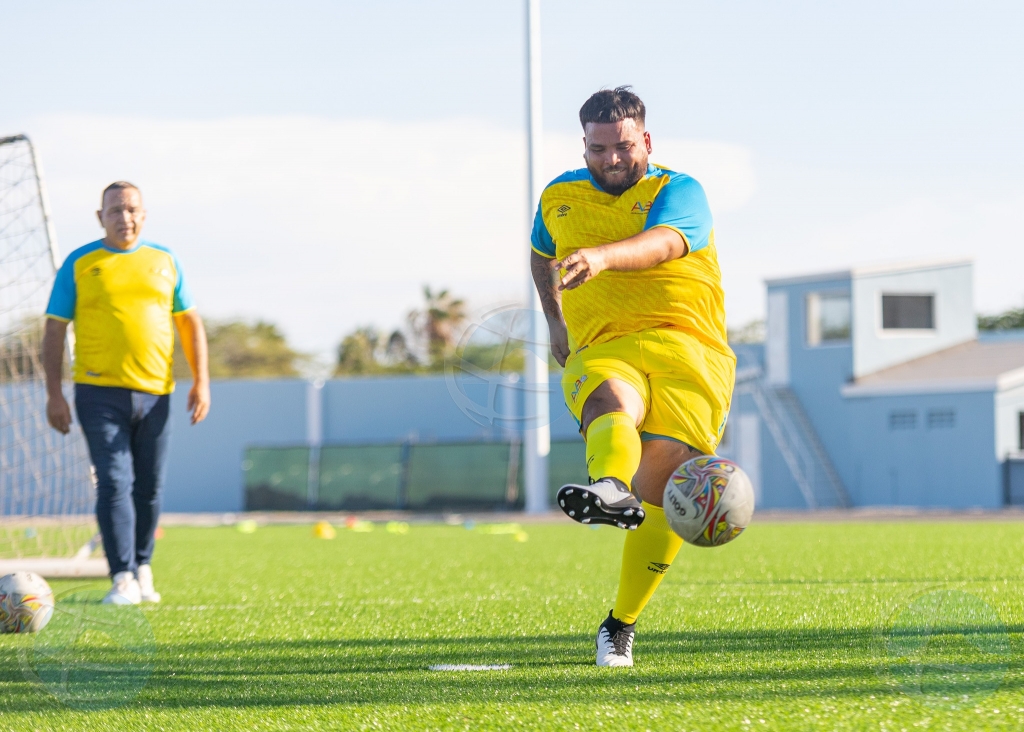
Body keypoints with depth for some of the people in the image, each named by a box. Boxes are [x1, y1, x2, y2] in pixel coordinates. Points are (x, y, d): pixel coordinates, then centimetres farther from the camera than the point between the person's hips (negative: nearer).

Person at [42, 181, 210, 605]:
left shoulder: (165, 262, 11)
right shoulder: (79, 264, 3)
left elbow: (189, 323, 15)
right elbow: (55, 330, 3)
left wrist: (201, 381, 4)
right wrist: (53, 394, -4)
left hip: (155, 393, 3)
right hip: (100, 391, -3)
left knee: (150, 487, 6)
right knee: (115, 482, -12)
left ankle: (143, 571, 20)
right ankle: (123, 579, -12)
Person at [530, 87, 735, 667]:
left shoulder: (679, 192, 4)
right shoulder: (560, 198, 19)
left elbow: (660, 244, -19)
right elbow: (543, 253, 42)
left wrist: (602, 257, -39)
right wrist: (556, 321, 30)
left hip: (688, 348, -1)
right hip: (599, 353, 1)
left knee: (664, 484, -18)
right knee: (613, 402, -37)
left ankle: (621, 625, -5)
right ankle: (609, 491, -72)